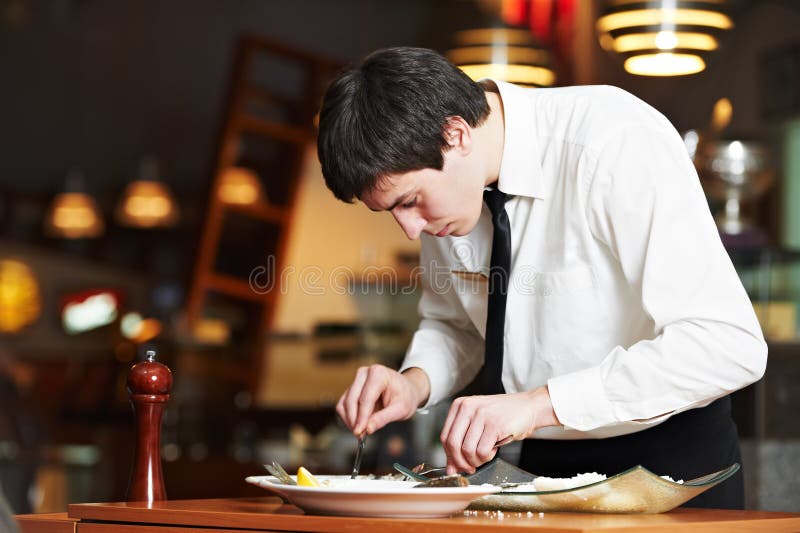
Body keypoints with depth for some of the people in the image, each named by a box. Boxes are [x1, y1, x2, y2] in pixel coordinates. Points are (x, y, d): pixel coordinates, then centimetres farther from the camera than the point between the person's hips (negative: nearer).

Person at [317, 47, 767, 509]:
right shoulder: (444, 183, -5)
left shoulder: (618, 144, -24)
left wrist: (539, 402, -32)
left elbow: (731, 346, -29)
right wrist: (415, 382, -10)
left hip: (671, 460, -5)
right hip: (545, 464, 6)